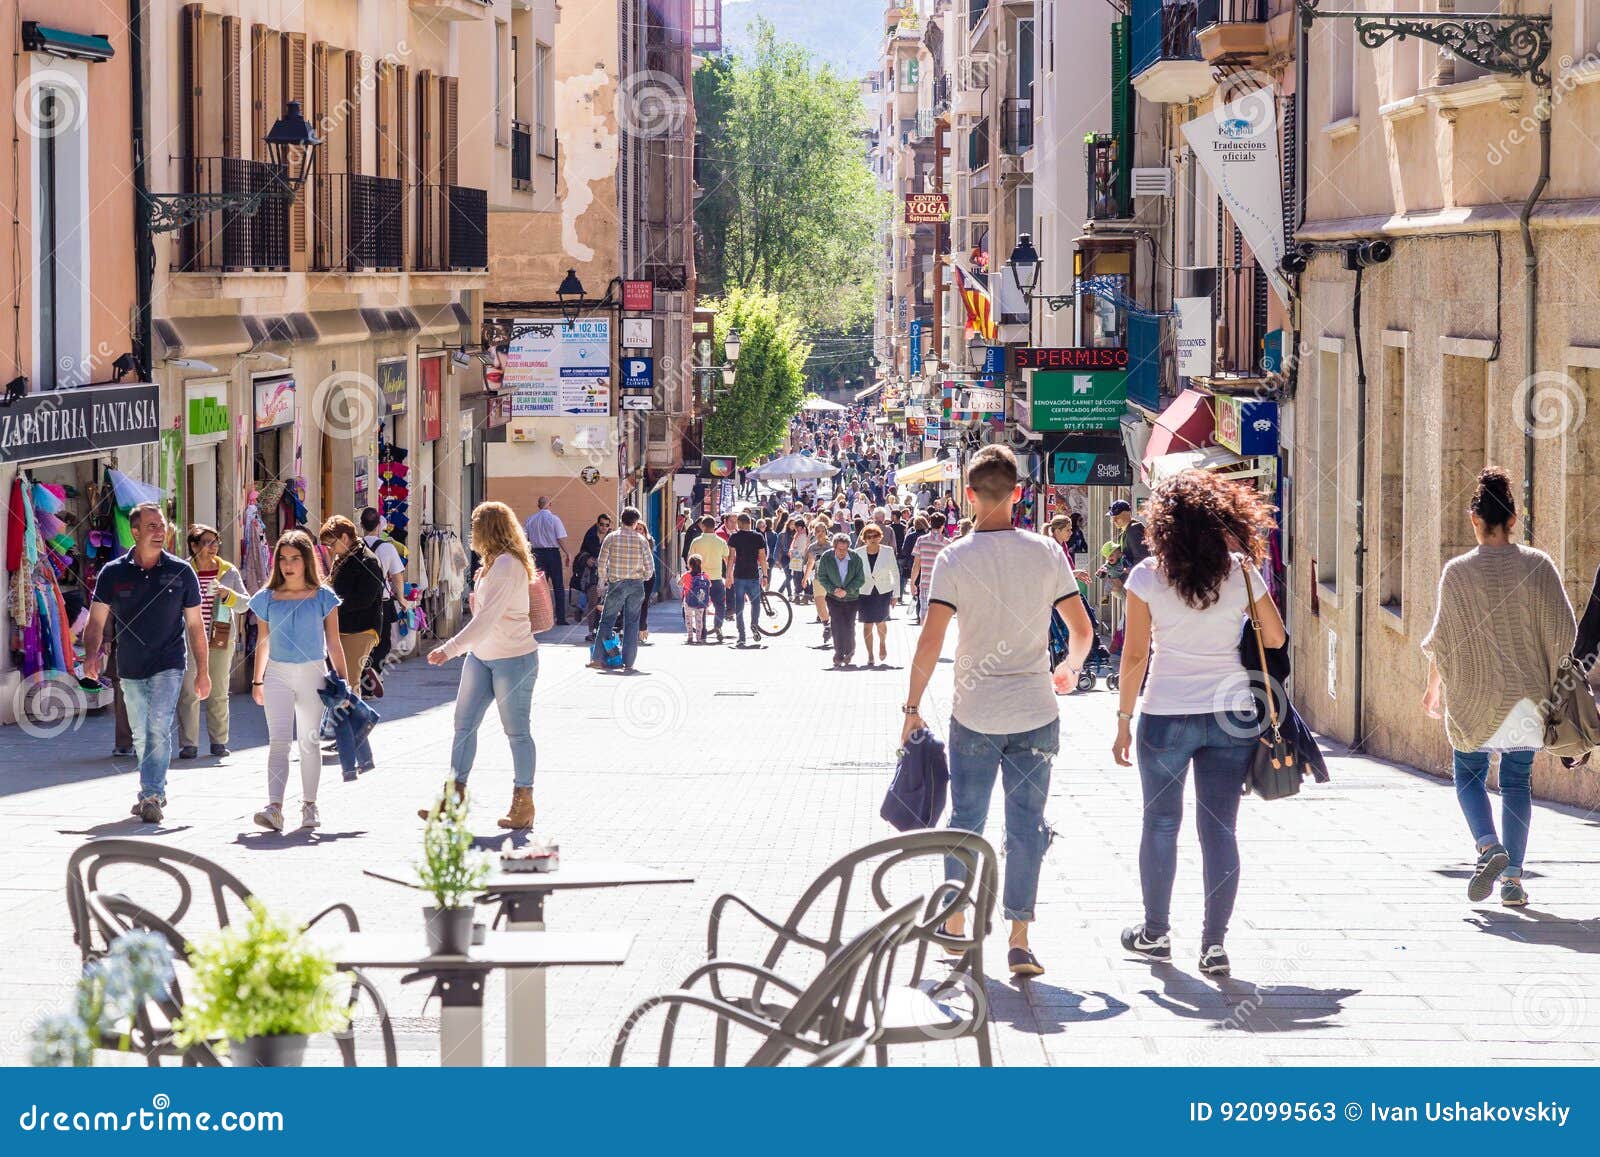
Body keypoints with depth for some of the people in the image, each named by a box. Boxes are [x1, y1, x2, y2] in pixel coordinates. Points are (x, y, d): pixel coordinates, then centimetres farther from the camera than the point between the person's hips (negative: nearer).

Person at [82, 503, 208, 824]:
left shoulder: (181, 572, -2)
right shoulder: (113, 573, -1)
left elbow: (195, 625, 3)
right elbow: (97, 620, -1)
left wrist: (203, 671, 2)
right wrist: (91, 655, -20)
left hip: (168, 667, -3)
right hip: (130, 669, 3)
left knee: (158, 729, -17)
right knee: (141, 736, 14)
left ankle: (152, 796, -20)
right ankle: (155, 791, 31)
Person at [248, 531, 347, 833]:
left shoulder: (322, 597, 1)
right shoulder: (267, 599, 4)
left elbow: (333, 643, 5)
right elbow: (263, 642, 14)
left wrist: (343, 680, 4)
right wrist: (257, 681, 17)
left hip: (313, 674, 0)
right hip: (277, 674, 0)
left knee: (309, 742, 8)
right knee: (279, 741, -11)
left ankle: (309, 806, 19)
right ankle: (274, 808, -21)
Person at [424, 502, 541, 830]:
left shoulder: (507, 565, -19)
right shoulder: (494, 563, 12)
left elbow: (487, 618, -27)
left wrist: (449, 649, -30)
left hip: (514, 658, -10)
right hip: (481, 656, 10)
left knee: (517, 731, 0)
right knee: (464, 725, 5)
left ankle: (524, 803, 9)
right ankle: (454, 798, 8)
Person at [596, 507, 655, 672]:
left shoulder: (611, 538, -2)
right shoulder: (641, 540, -2)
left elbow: (602, 563, -2)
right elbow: (650, 564, -1)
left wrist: (602, 583, 10)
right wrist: (645, 578, 18)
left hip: (616, 584, -1)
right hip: (636, 584, 1)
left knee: (607, 621, 10)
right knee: (632, 624, 5)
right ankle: (628, 663, 2)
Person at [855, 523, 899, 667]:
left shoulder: (888, 552, -6)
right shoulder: (858, 553, -4)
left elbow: (895, 573, 3)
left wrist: (895, 594, 2)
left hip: (884, 591, -1)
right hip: (865, 593, 1)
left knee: (880, 622, -2)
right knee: (867, 624, -1)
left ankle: (883, 643, 31)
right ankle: (870, 655, 10)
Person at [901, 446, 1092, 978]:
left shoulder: (954, 558, -8)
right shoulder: (1046, 552, -3)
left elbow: (929, 643, -13)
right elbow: (1082, 630, 2)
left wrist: (913, 706, -3)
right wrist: (1070, 668, 23)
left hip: (974, 715, -1)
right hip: (1035, 713, 1)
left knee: (966, 820, 13)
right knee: (1027, 825, 5)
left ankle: (955, 928, 24)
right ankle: (1019, 939, 0)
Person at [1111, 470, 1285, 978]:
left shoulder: (1147, 577, -6)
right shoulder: (1241, 571, -1)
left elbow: (1134, 656, -5)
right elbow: (1276, 638, 7)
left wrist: (1124, 718, 3)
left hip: (1166, 716, -1)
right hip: (1231, 715, 1)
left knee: (1160, 824, 13)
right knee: (1220, 830, 3)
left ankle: (1156, 933, 22)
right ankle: (1214, 944, 1)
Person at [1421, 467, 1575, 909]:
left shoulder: (1458, 571, -8)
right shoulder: (1538, 566, -4)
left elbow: (1442, 639, -2)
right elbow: (1563, 631, -3)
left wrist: (1434, 687, 13)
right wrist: (1551, 680, 13)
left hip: (1474, 695, -2)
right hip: (1528, 692, 2)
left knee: (1469, 774, 13)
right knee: (1518, 781, 11)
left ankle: (1489, 847, -13)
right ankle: (1513, 877, 6)